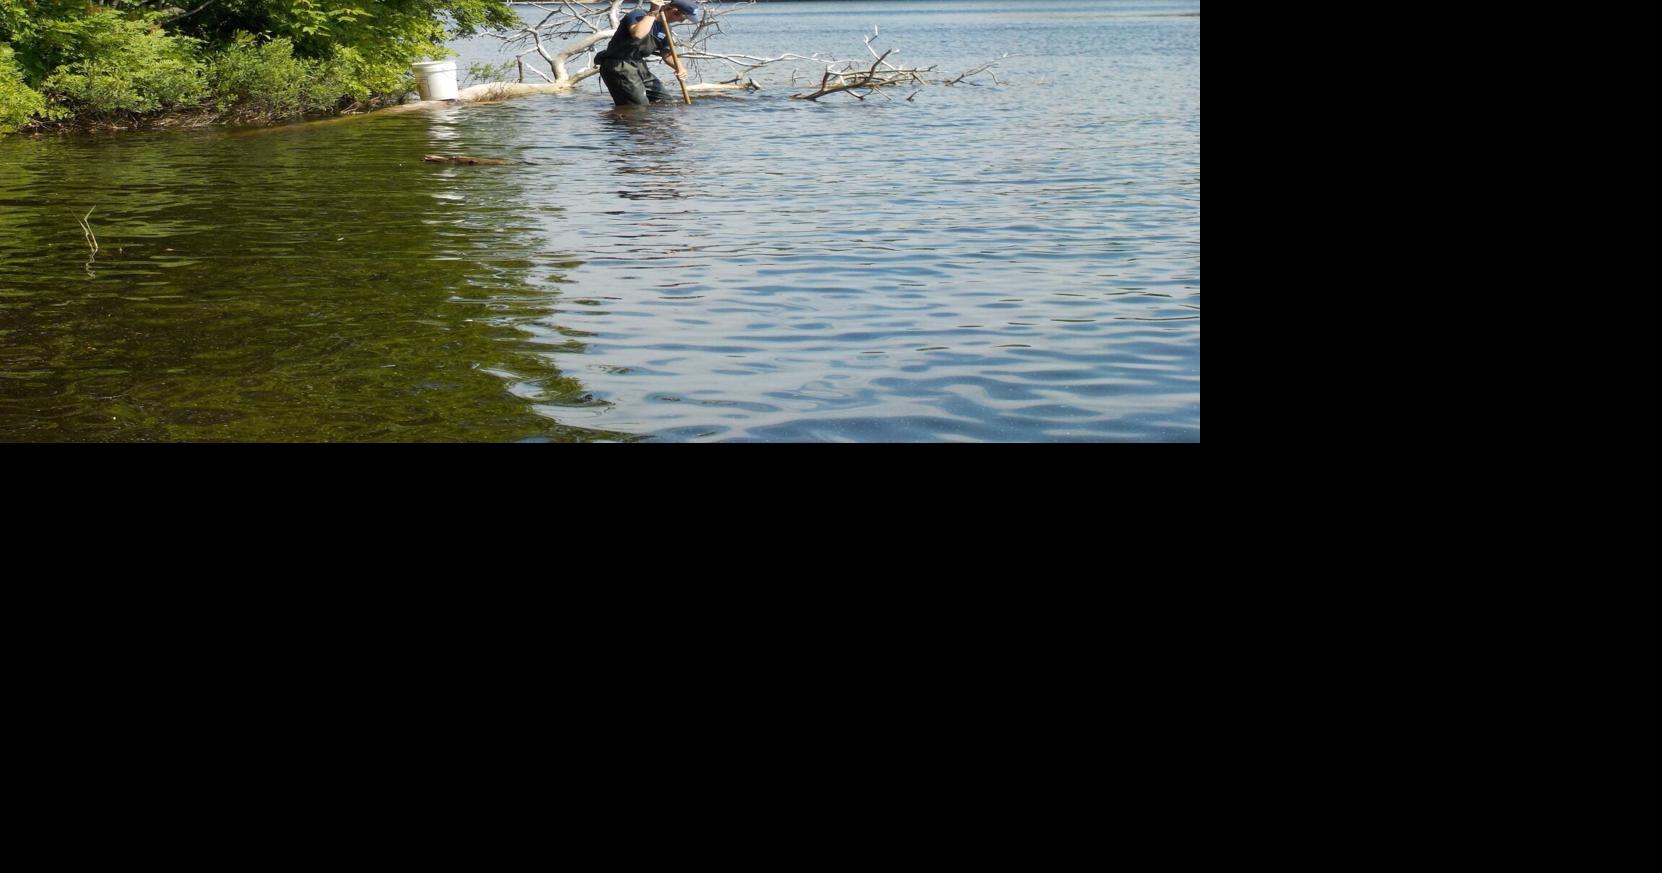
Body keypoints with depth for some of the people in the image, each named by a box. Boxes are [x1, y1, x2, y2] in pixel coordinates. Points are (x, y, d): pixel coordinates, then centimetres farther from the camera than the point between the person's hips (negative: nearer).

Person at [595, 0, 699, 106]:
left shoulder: (663, 26, 9)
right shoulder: (639, 15, -17)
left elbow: (666, 53, 19)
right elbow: (637, 34, -39)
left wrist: (679, 67, -2)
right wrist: (653, 13, -28)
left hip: (639, 67, 9)